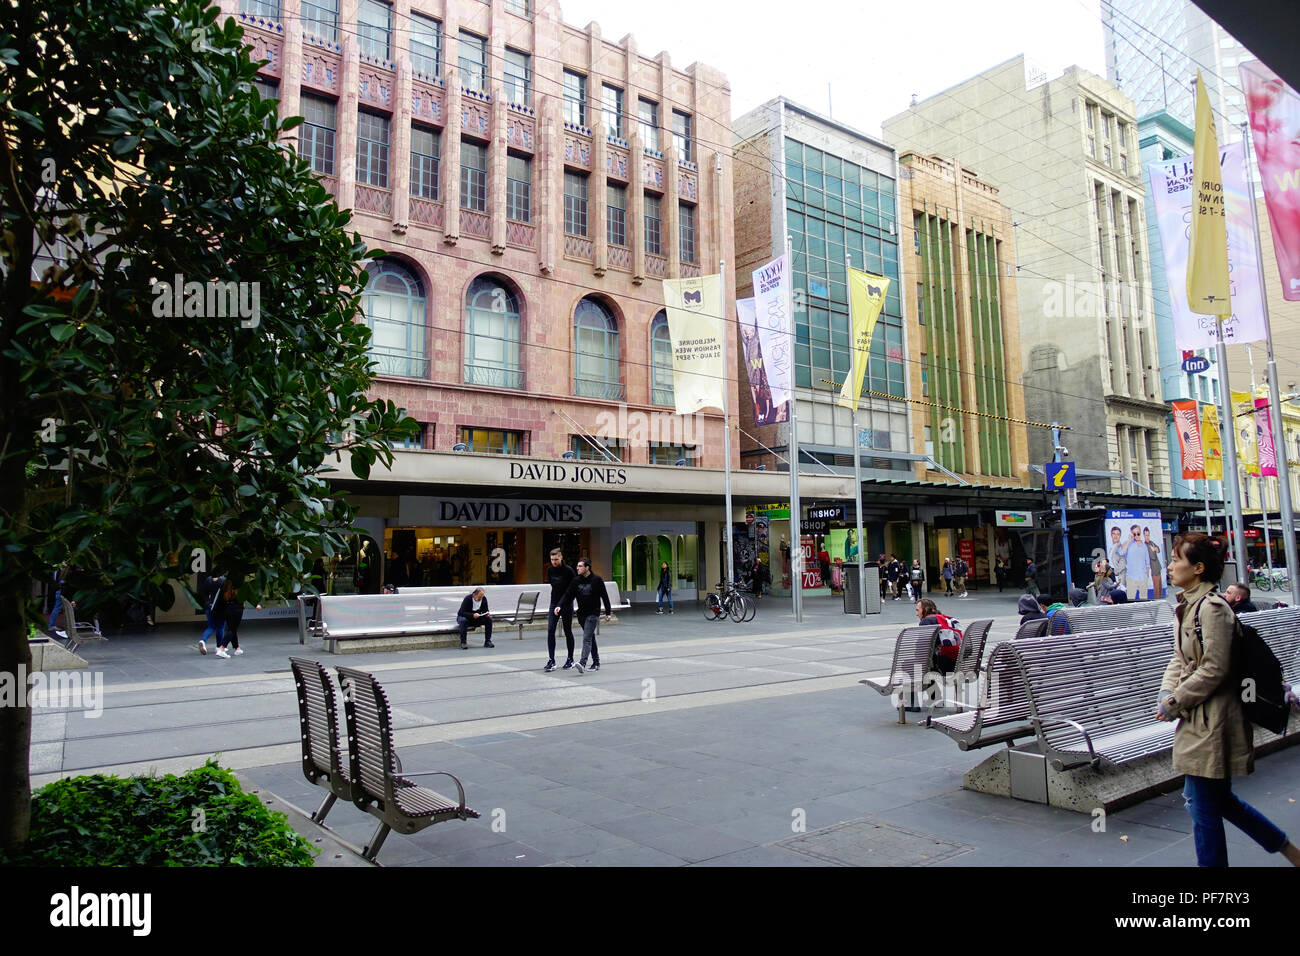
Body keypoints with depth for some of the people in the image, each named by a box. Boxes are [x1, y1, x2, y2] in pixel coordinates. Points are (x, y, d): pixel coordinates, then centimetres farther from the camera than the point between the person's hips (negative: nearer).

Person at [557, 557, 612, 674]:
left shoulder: (597, 580, -6)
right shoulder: (576, 581, 5)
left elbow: (605, 596, 0)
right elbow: (568, 595, 1)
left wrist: (608, 613, 2)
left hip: (593, 614, -5)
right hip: (581, 614, 5)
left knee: (587, 639, -16)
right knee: (591, 638, 13)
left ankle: (582, 663, -27)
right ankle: (596, 663, 22)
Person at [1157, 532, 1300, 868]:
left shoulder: (1212, 608, -18)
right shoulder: (1186, 606, 9)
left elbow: (1213, 670, -20)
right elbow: (1179, 658, 15)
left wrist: (1174, 703, -14)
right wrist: (1167, 692, 0)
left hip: (1212, 720, -9)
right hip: (1196, 719, 9)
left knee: (1204, 805, 1)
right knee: (1217, 799, 21)